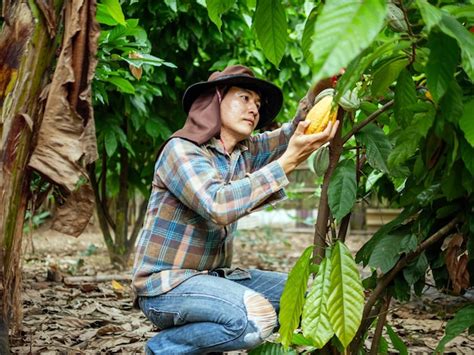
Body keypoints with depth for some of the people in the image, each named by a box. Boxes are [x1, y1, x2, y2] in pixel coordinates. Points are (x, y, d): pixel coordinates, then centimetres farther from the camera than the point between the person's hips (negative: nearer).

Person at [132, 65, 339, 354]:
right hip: (166, 284, -8)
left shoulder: (246, 151, 6)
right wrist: (288, 162, -34)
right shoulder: (181, 150, -16)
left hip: (213, 276, 8)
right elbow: (218, 205, -32)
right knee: (255, 317, -30)